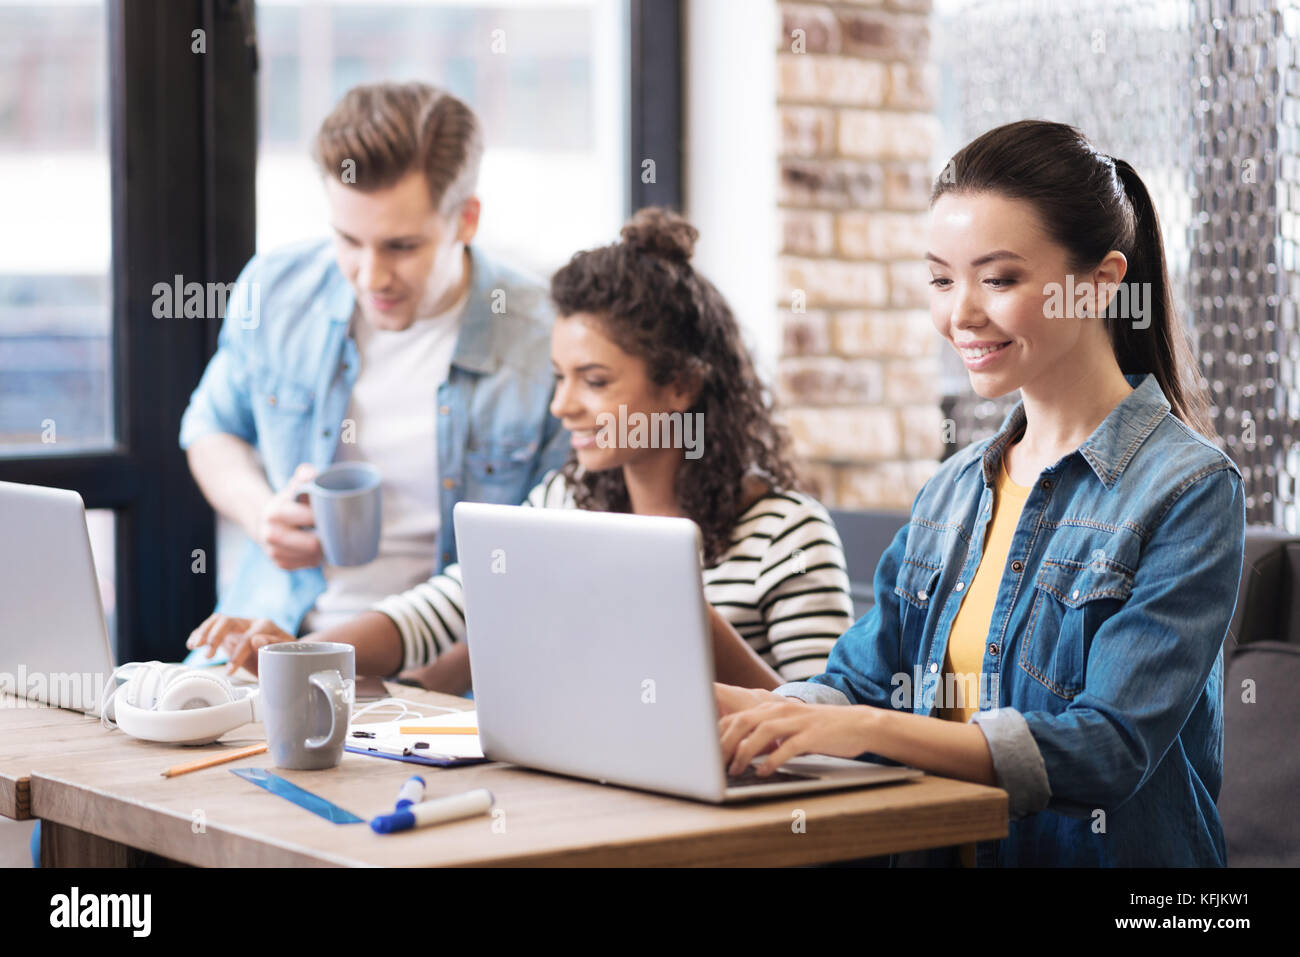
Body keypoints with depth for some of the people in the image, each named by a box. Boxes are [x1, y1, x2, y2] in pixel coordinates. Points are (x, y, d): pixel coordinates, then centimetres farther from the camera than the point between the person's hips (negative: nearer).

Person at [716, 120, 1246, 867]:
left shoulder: (1187, 490, -7)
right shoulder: (954, 492, 15)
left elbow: (1110, 753, -17)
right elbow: (863, 682, 12)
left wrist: (869, 729, -27)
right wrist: (727, 705, -9)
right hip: (941, 849, 5)